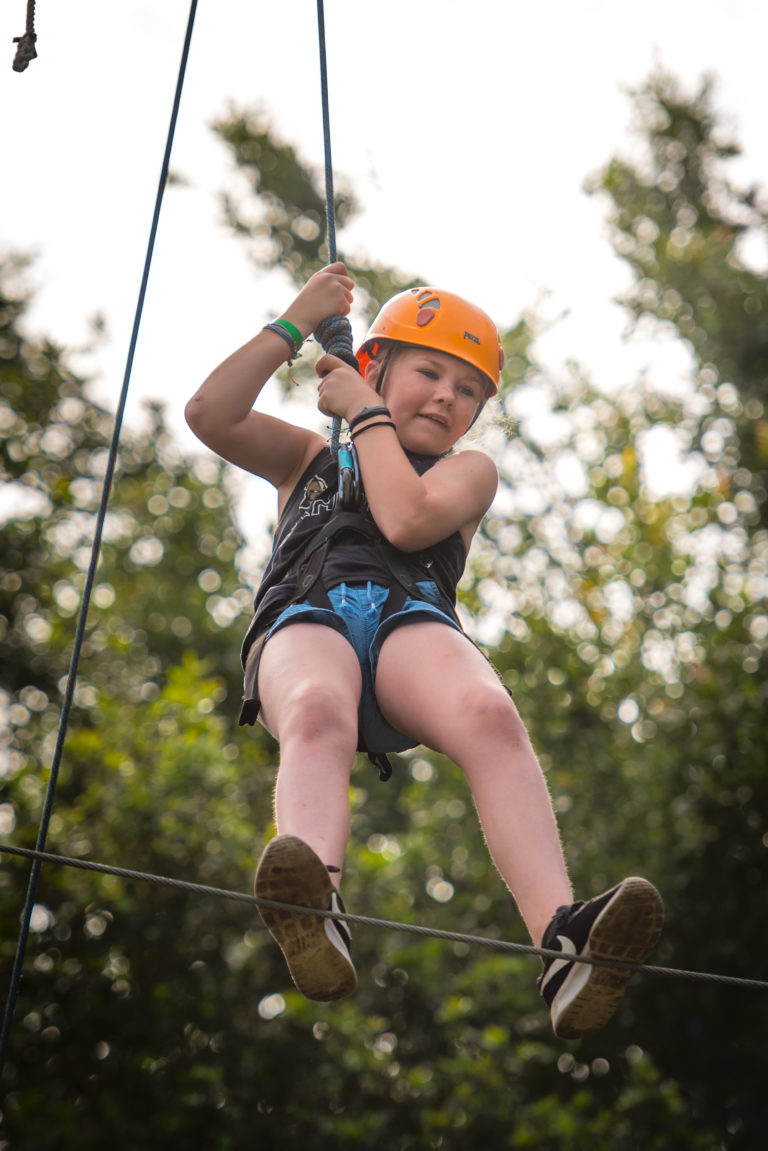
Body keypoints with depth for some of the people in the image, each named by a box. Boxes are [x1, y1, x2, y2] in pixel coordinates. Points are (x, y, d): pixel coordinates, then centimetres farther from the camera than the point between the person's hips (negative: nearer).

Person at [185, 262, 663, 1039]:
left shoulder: (468, 471, 31)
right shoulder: (307, 458, 37)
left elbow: (407, 520, 7)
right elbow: (209, 415, 20)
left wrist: (366, 414, 19)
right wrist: (294, 326, 22)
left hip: (411, 615, 0)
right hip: (304, 618, 0)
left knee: (491, 716, -37)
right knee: (317, 713, -40)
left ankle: (564, 946, -56)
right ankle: (314, 914, -68)